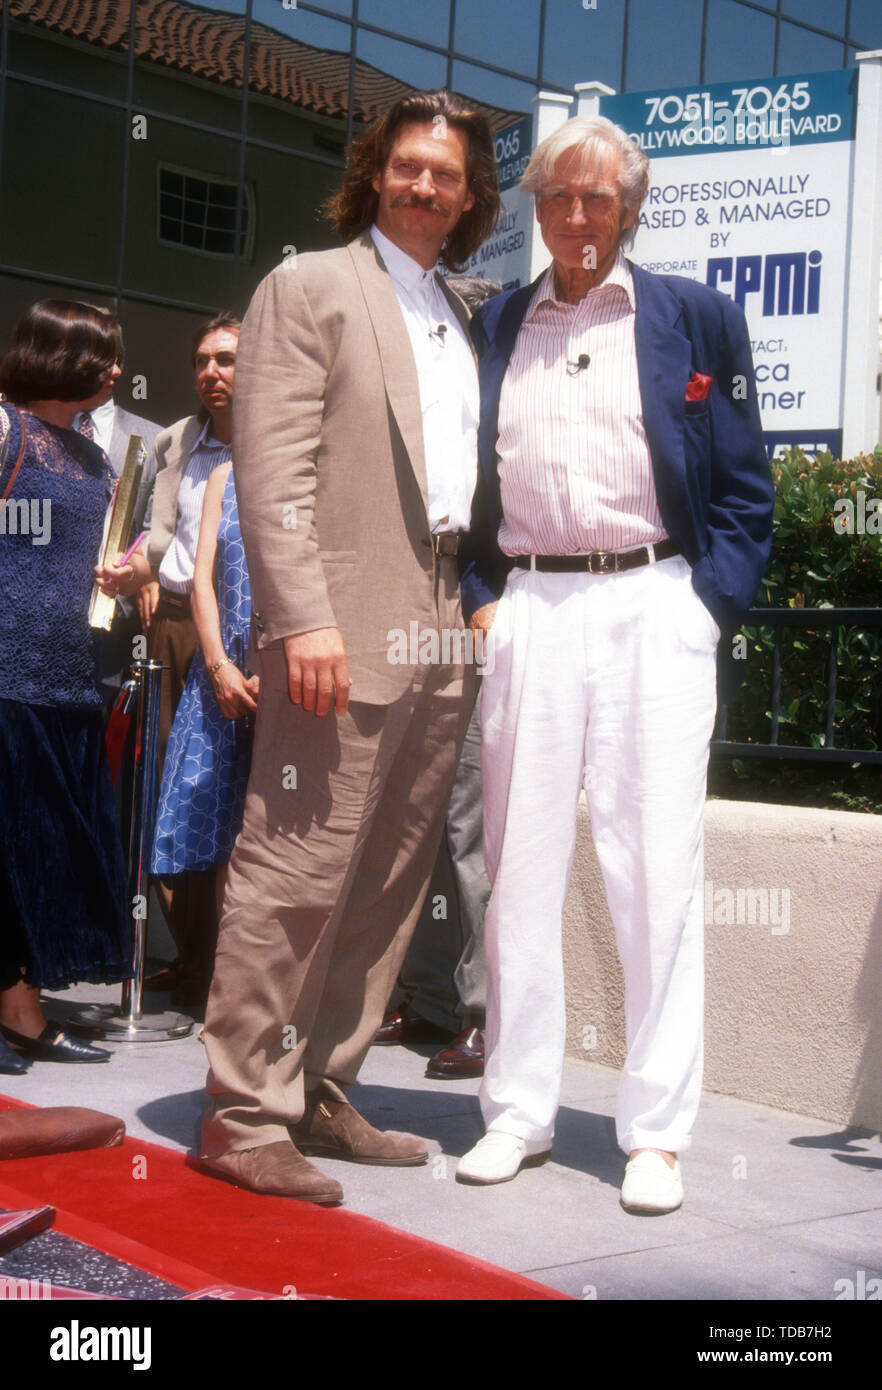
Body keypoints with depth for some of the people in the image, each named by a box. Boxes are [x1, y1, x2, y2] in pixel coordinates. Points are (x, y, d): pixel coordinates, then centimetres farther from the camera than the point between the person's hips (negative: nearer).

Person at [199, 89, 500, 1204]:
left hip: (444, 636, 7)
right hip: (347, 629, -7)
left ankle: (318, 1092, 19)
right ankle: (241, 1115, 1)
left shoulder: (465, 321, 21)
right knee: (299, 871, -7)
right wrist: (304, 617, -18)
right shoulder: (308, 287, 2)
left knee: (389, 882, 9)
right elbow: (272, 468, -9)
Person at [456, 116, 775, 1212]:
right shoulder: (492, 328, 15)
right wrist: (478, 601, 3)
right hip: (527, 614, 2)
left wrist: (707, 604, -4)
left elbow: (745, 486, 7)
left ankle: (657, 1129, 7)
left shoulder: (697, 319, 9)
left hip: (653, 607, -2)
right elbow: (466, 481, 15)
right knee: (519, 863, 4)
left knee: (657, 866, -3)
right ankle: (517, 1111, 15)